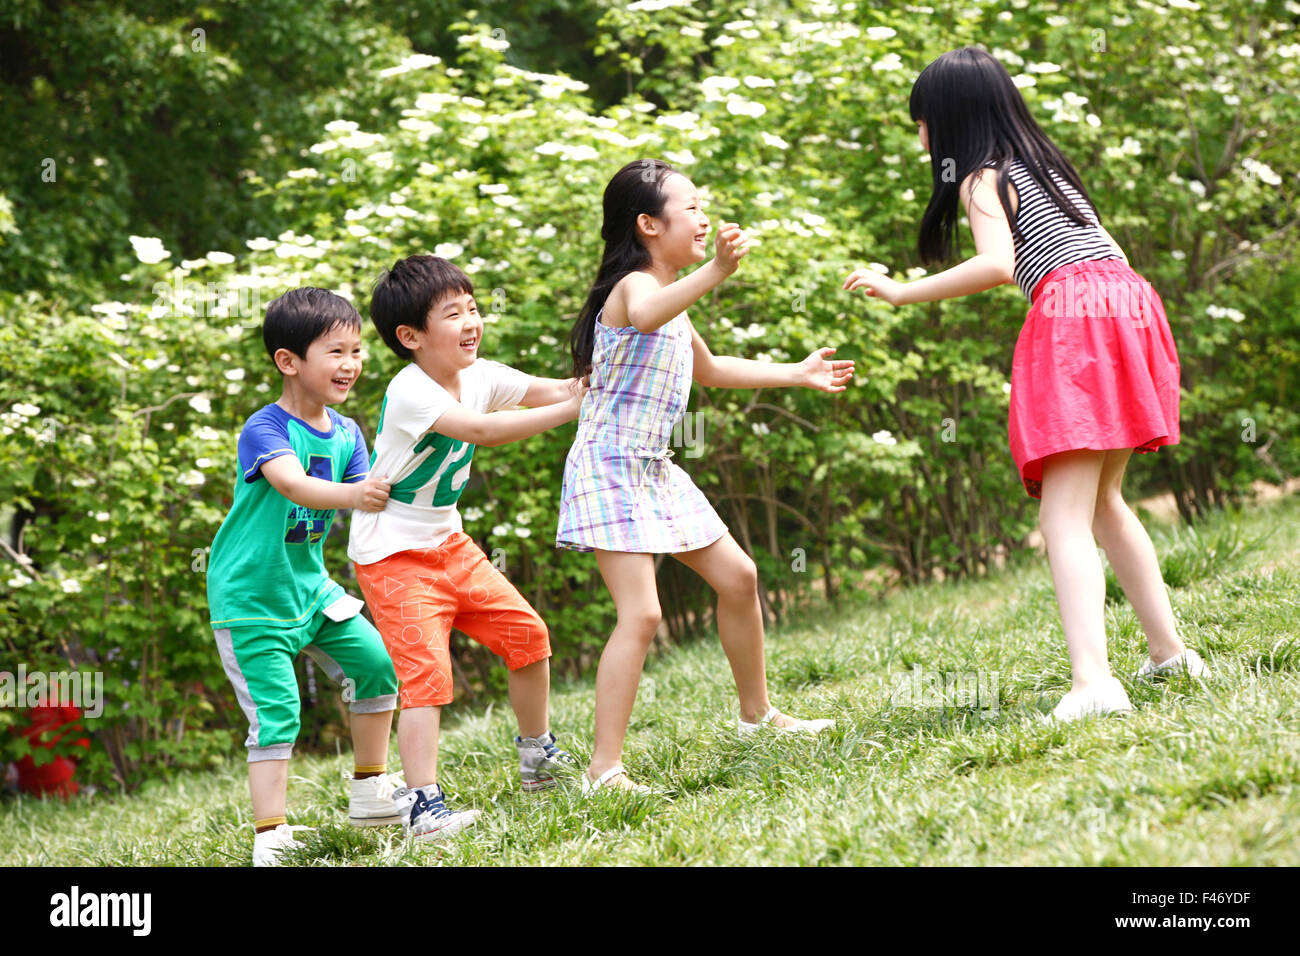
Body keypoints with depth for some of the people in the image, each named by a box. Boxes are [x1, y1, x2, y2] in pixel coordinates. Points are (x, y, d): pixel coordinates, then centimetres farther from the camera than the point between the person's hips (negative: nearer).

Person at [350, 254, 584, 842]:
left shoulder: (480, 376, 2)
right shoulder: (409, 392, -24)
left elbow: (559, 389, -1)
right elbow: (480, 430, -36)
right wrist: (570, 410, -37)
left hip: (448, 543, 8)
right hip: (393, 555, -8)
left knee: (526, 633, 7)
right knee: (425, 670, -17)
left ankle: (537, 755, 27)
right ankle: (422, 806, -17)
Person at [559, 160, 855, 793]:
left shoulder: (671, 295, 16)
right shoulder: (635, 285, -16)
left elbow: (709, 368, 33)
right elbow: (646, 316, -44)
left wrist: (798, 373, 34)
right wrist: (714, 272, -56)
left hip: (653, 470, 10)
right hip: (609, 468, -10)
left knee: (737, 577, 15)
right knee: (641, 613, -18)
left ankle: (756, 714, 33)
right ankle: (604, 770, -17)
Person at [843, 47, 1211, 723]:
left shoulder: (981, 178, 1)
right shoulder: (1045, 163, 26)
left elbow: (997, 264, -16)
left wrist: (903, 292, -11)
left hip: (1070, 316, -9)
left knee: (1065, 519, -15)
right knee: (1102, 501, 23)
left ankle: (1092, 682, -31)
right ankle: (1169, 650, 25)